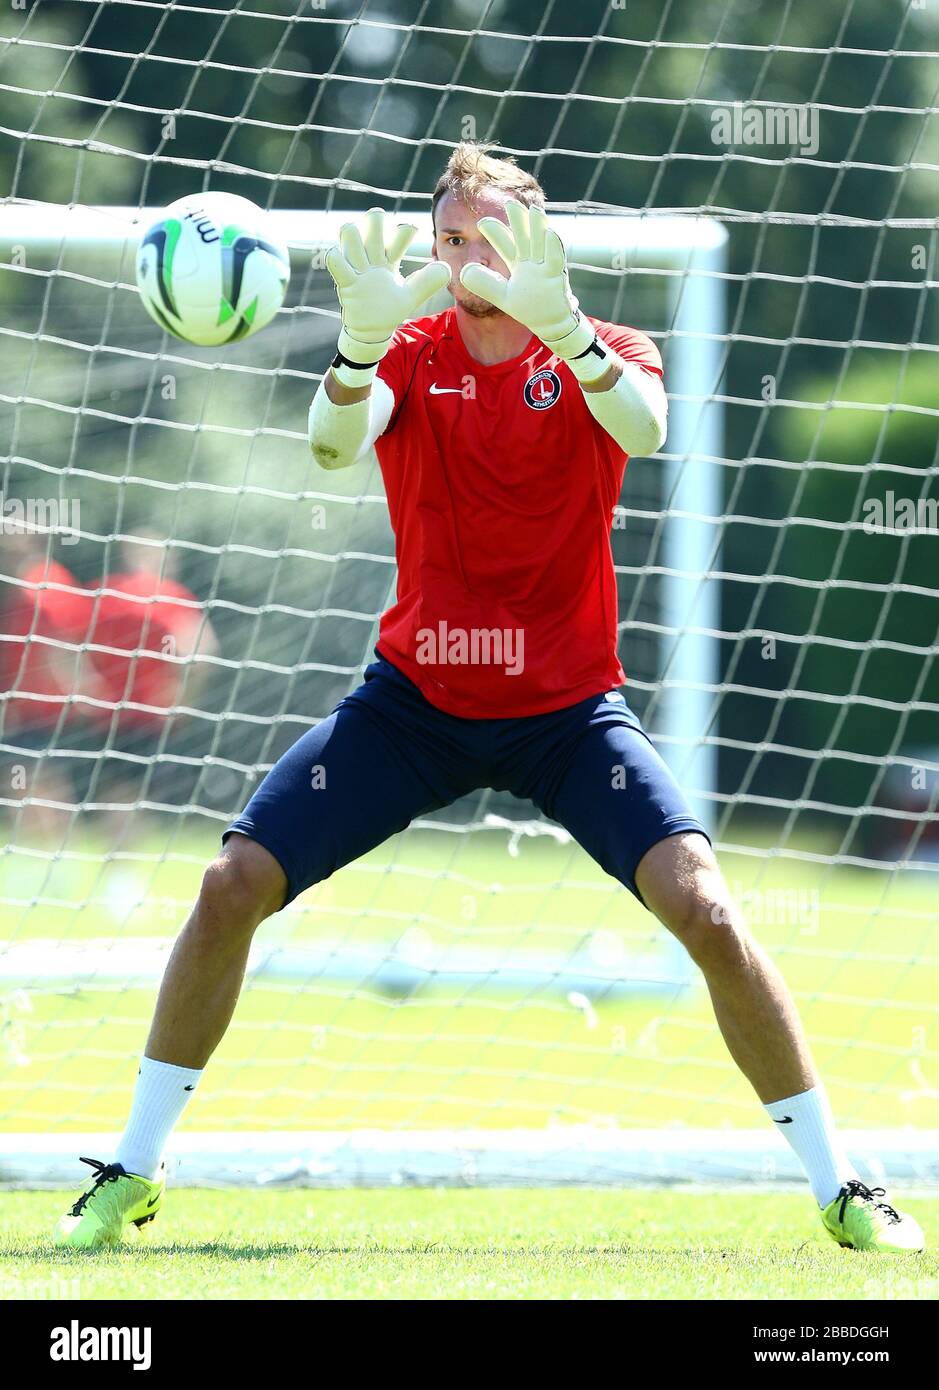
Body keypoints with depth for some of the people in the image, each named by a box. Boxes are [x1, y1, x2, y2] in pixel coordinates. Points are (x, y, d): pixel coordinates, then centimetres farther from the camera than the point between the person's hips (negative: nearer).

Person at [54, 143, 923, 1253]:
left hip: (567, 708, -1)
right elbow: (335, 442, -25)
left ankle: (839, 1188, -8)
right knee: (234, 884, -9)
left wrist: (560, 327, -51)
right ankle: (134, 1170, 8)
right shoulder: (411, 352, -3)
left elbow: (643, 425, -31)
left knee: (705, 910, -20)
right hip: (415, 696, 2)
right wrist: (361, 341, -47)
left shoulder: (598, 353, -5)